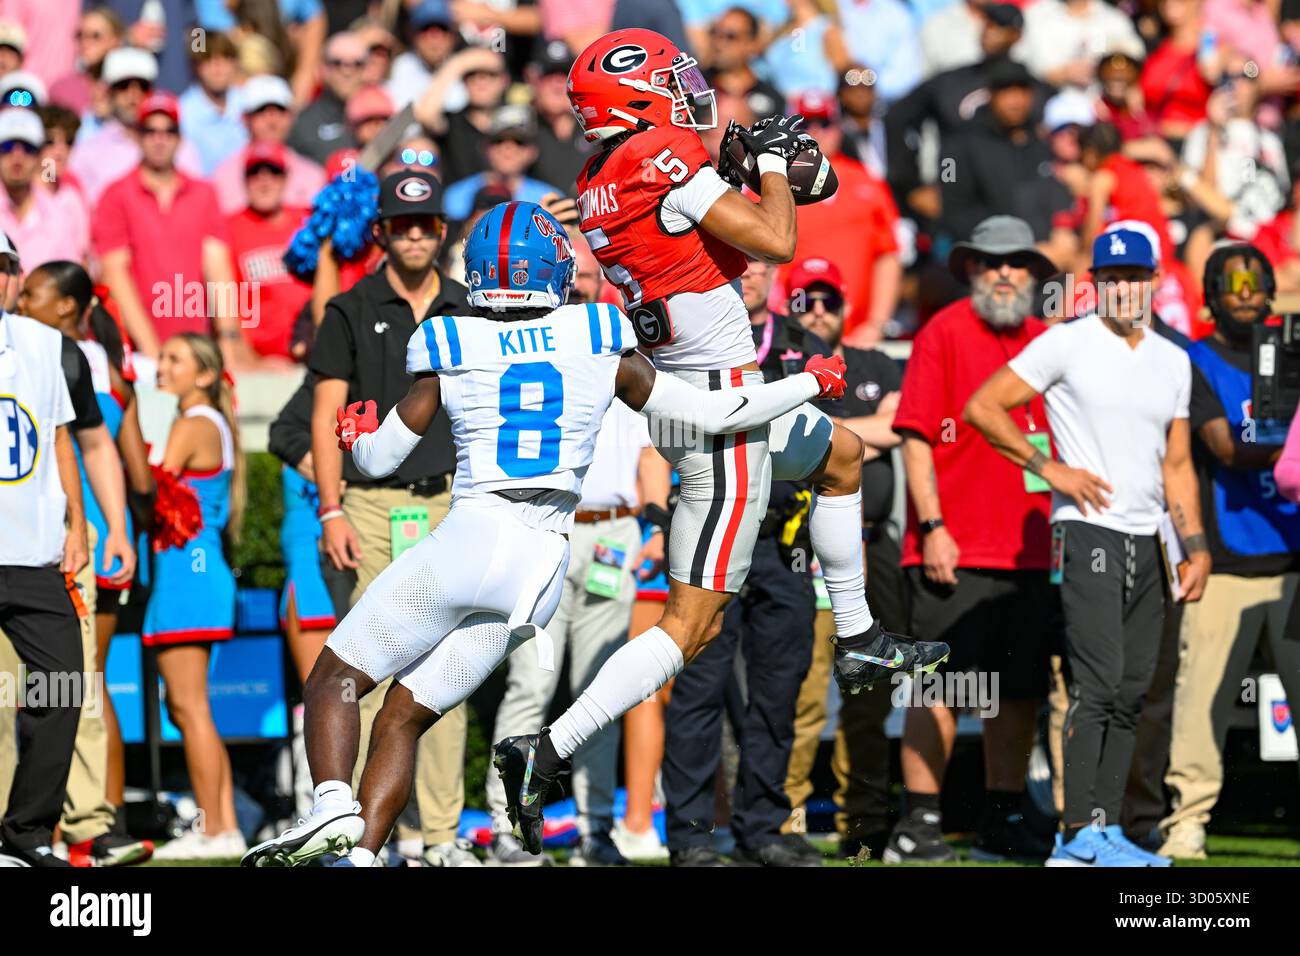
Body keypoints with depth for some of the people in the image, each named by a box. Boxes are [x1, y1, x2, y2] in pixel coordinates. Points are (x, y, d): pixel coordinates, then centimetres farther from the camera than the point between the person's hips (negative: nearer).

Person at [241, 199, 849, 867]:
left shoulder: (449, 349, 3)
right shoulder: (600, 344, 8)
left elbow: (379, 460, 12)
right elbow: (711, 413, 12)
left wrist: (356, 439, 35)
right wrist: (810, 384, 25)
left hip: (469, 542, -4)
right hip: (544, 571, 4)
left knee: (335, 679, 5)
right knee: (402, 719, 13)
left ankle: (334, 806, -22)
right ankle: (360, 854, -4)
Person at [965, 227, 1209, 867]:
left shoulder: (1173, 360, 15)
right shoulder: (1067, 344, -4)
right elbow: (981, 407, -6)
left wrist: (1196, 548, 9)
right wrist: (1049, 468, -9)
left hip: (1147, 544, 7)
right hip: (1089, 533, -7)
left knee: (1131, 693, 7)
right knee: (1098, 685, -15)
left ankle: (1107, 833, 12)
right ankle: (1079, 837, -17)